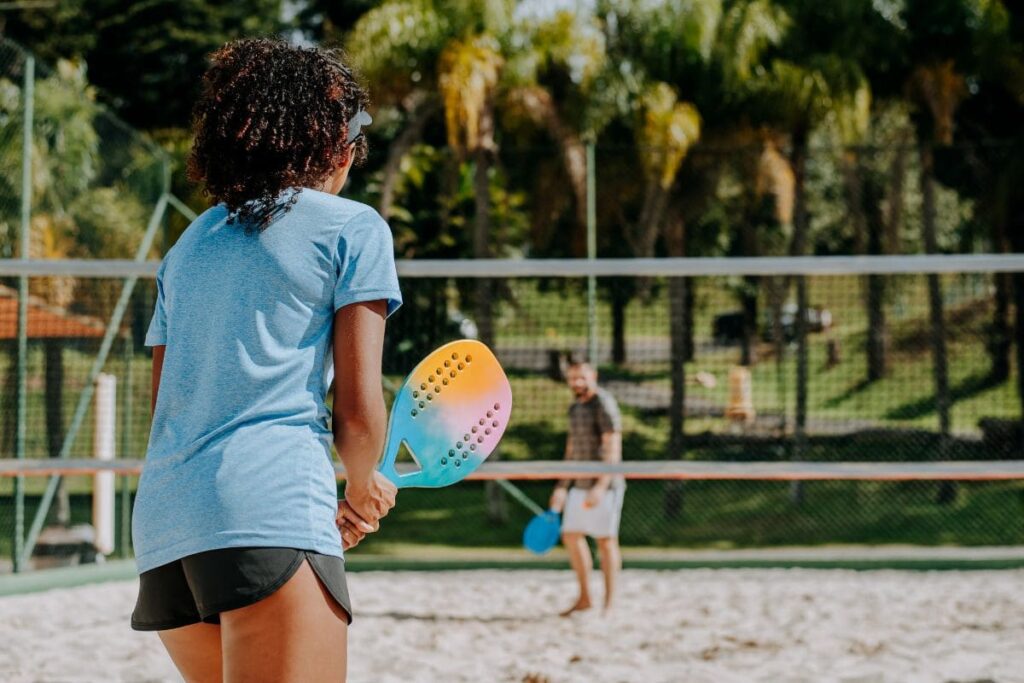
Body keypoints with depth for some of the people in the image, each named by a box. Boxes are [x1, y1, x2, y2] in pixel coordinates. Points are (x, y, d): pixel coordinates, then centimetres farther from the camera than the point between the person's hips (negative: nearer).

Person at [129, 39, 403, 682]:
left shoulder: (187, 245, 25)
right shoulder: (353, 227, 6)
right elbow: (359, 410, -1)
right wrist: (365, 489, 21)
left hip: (160, 521, 7)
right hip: (272, 513, -7)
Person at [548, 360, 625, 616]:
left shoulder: (604, 405, -11)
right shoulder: (575, 408, 15)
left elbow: (613, 450, -18)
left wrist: (601, 486, -26)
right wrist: (561, 487, 21)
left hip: (603, 485, -9)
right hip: (579, 484, 9)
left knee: (606, 540, -3)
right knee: (571, 536, 9)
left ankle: (609, 603, 2)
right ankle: (584, 598, 20)